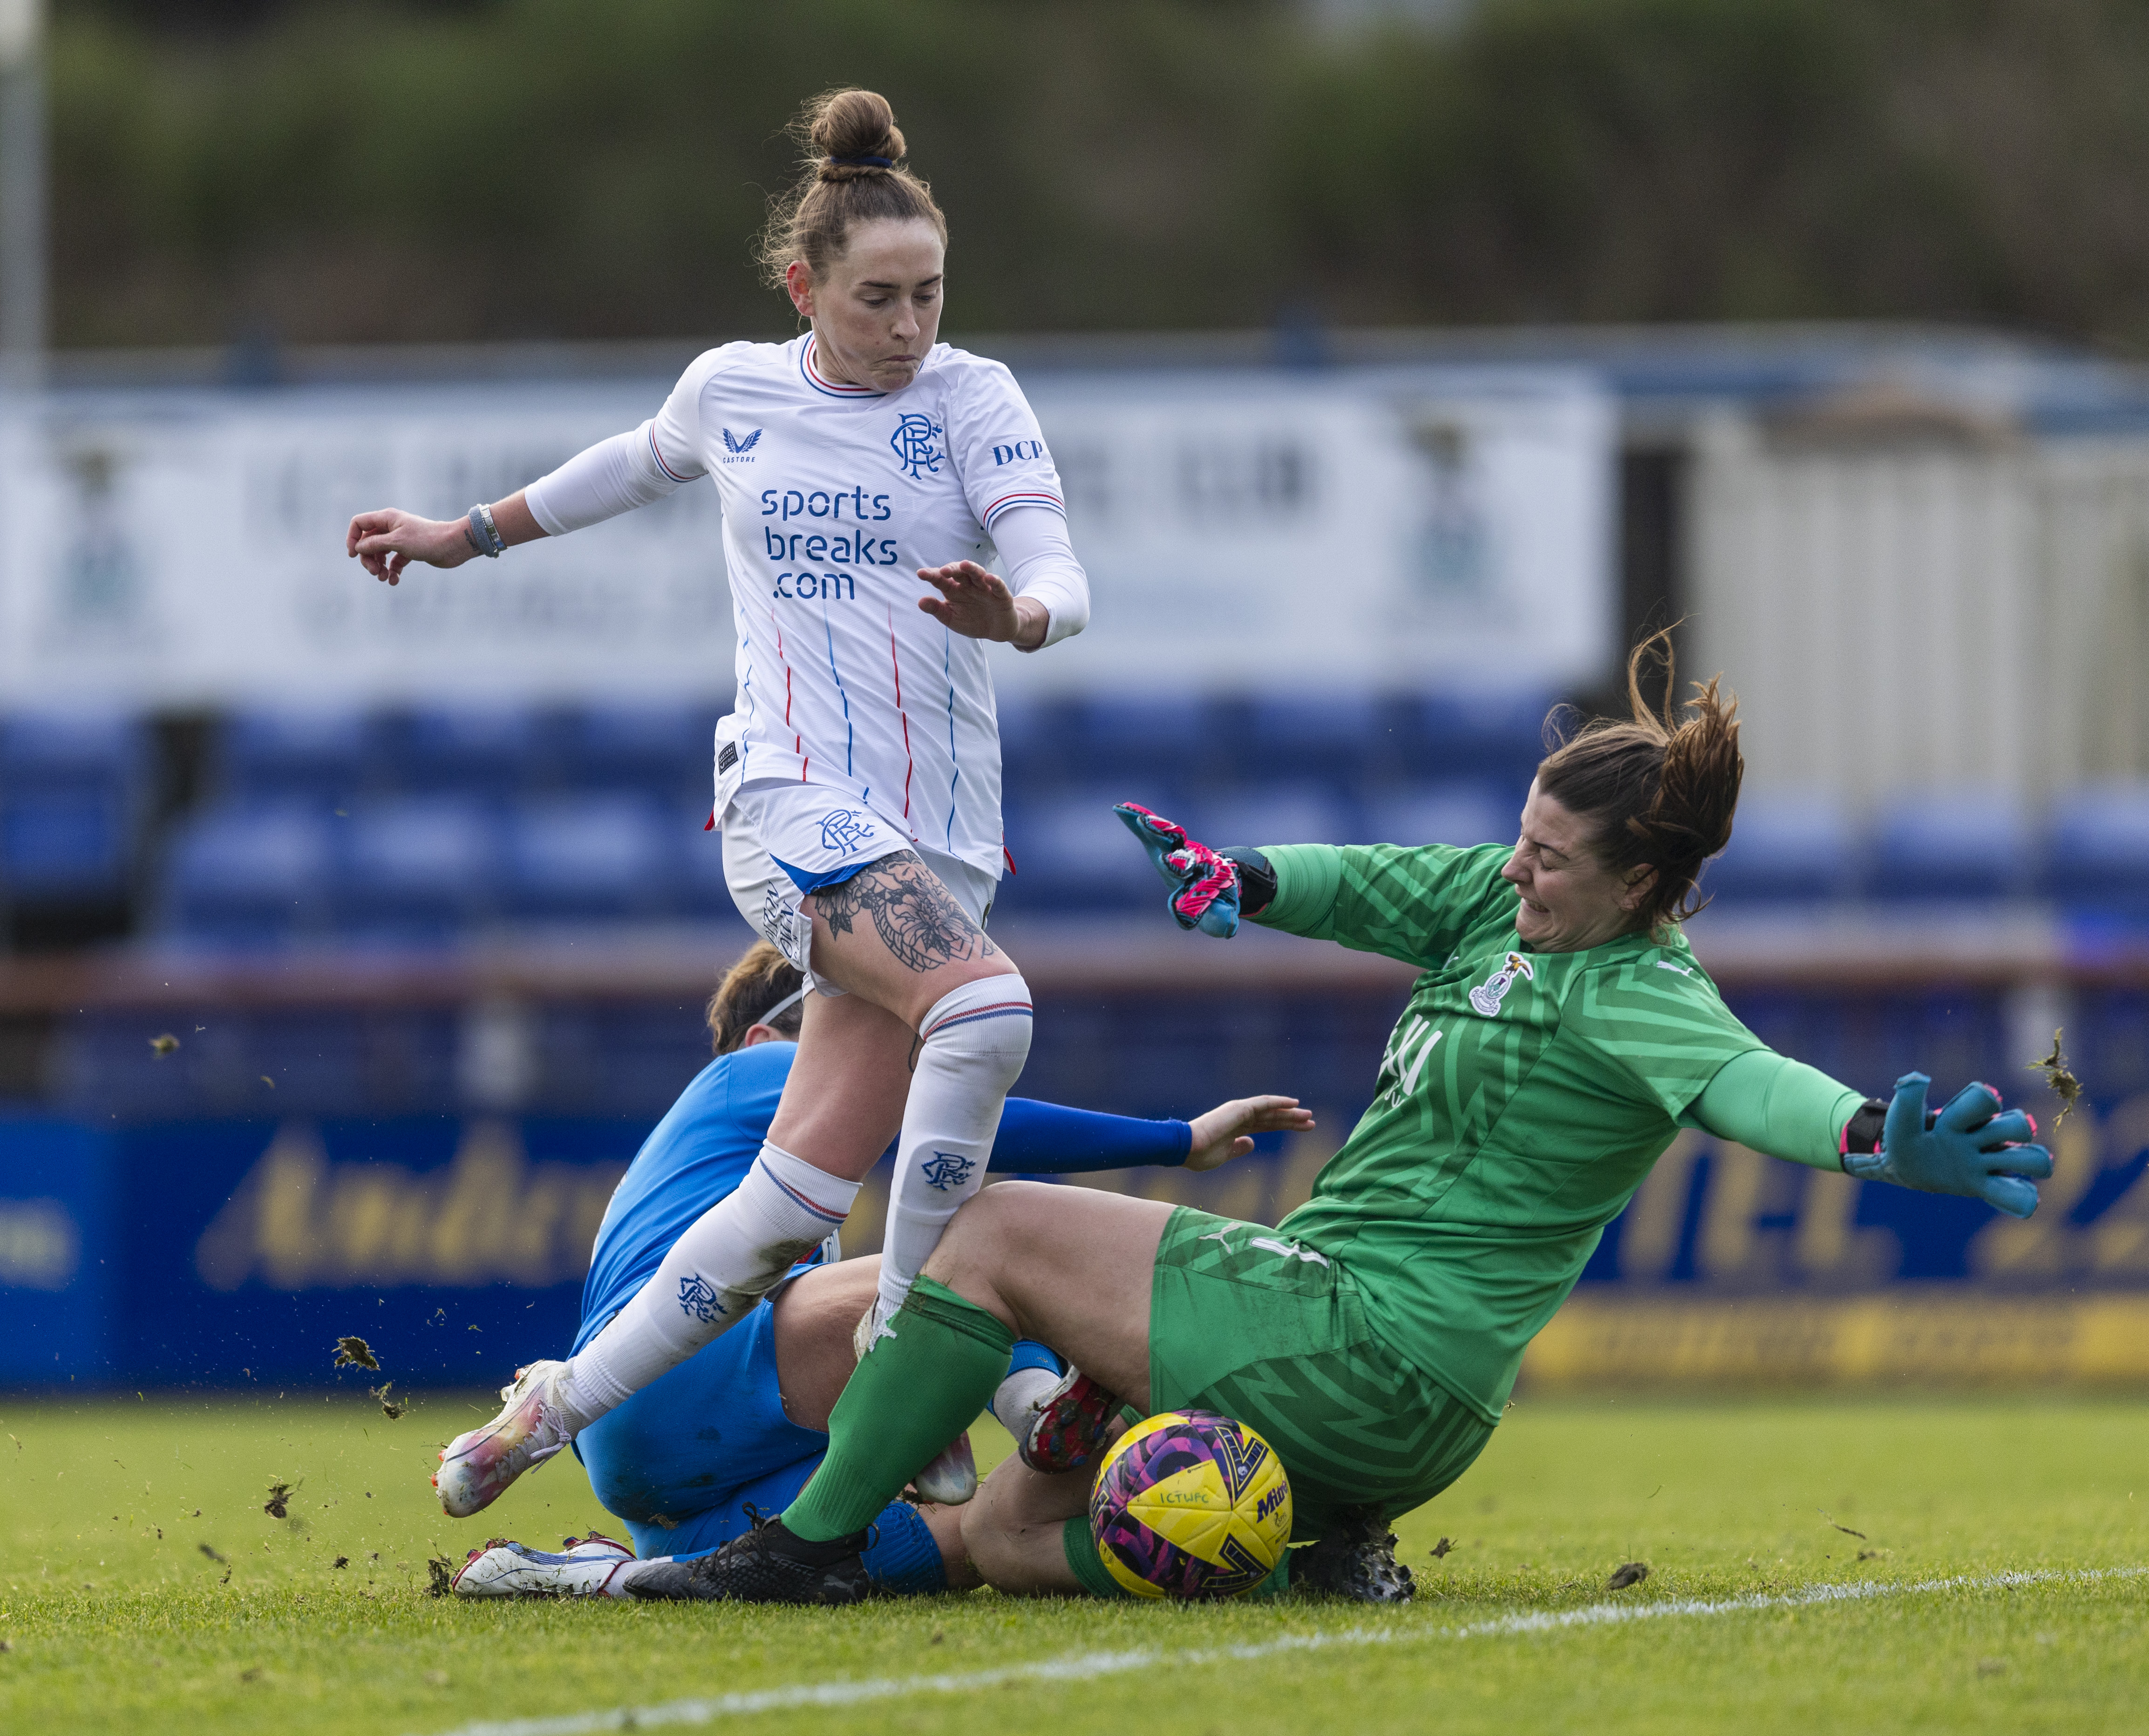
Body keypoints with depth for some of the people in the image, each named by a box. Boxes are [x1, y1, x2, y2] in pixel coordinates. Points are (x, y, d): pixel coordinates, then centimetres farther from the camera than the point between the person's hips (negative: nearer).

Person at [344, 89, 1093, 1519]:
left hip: (941, 833, 2)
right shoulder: (729, 392, 8)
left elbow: (1060, 575, -6)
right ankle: (899, 1342, -23)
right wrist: (469, 536, 42)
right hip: (795, 797, -2)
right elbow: (636, 469, 31)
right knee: (984, 1003, -32)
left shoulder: (972, 396, 5)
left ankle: (559, 1411, 6)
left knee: (802, 1196, -8)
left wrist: (1015, 615, -30)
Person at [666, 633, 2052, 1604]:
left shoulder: (1637, 997, -15)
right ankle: (1316, 1550, 6)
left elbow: (1748, 1085, -33)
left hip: (1367, 1355, -11)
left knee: (996, 1233, -8)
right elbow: (1369, 888, 20)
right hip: (1367, 1375, 11)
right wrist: (1237, 878, -1)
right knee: (1006, 1537, 16)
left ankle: (818, 1539, -5)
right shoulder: (1509, 900, 12)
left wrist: (1884, 1143, -53)